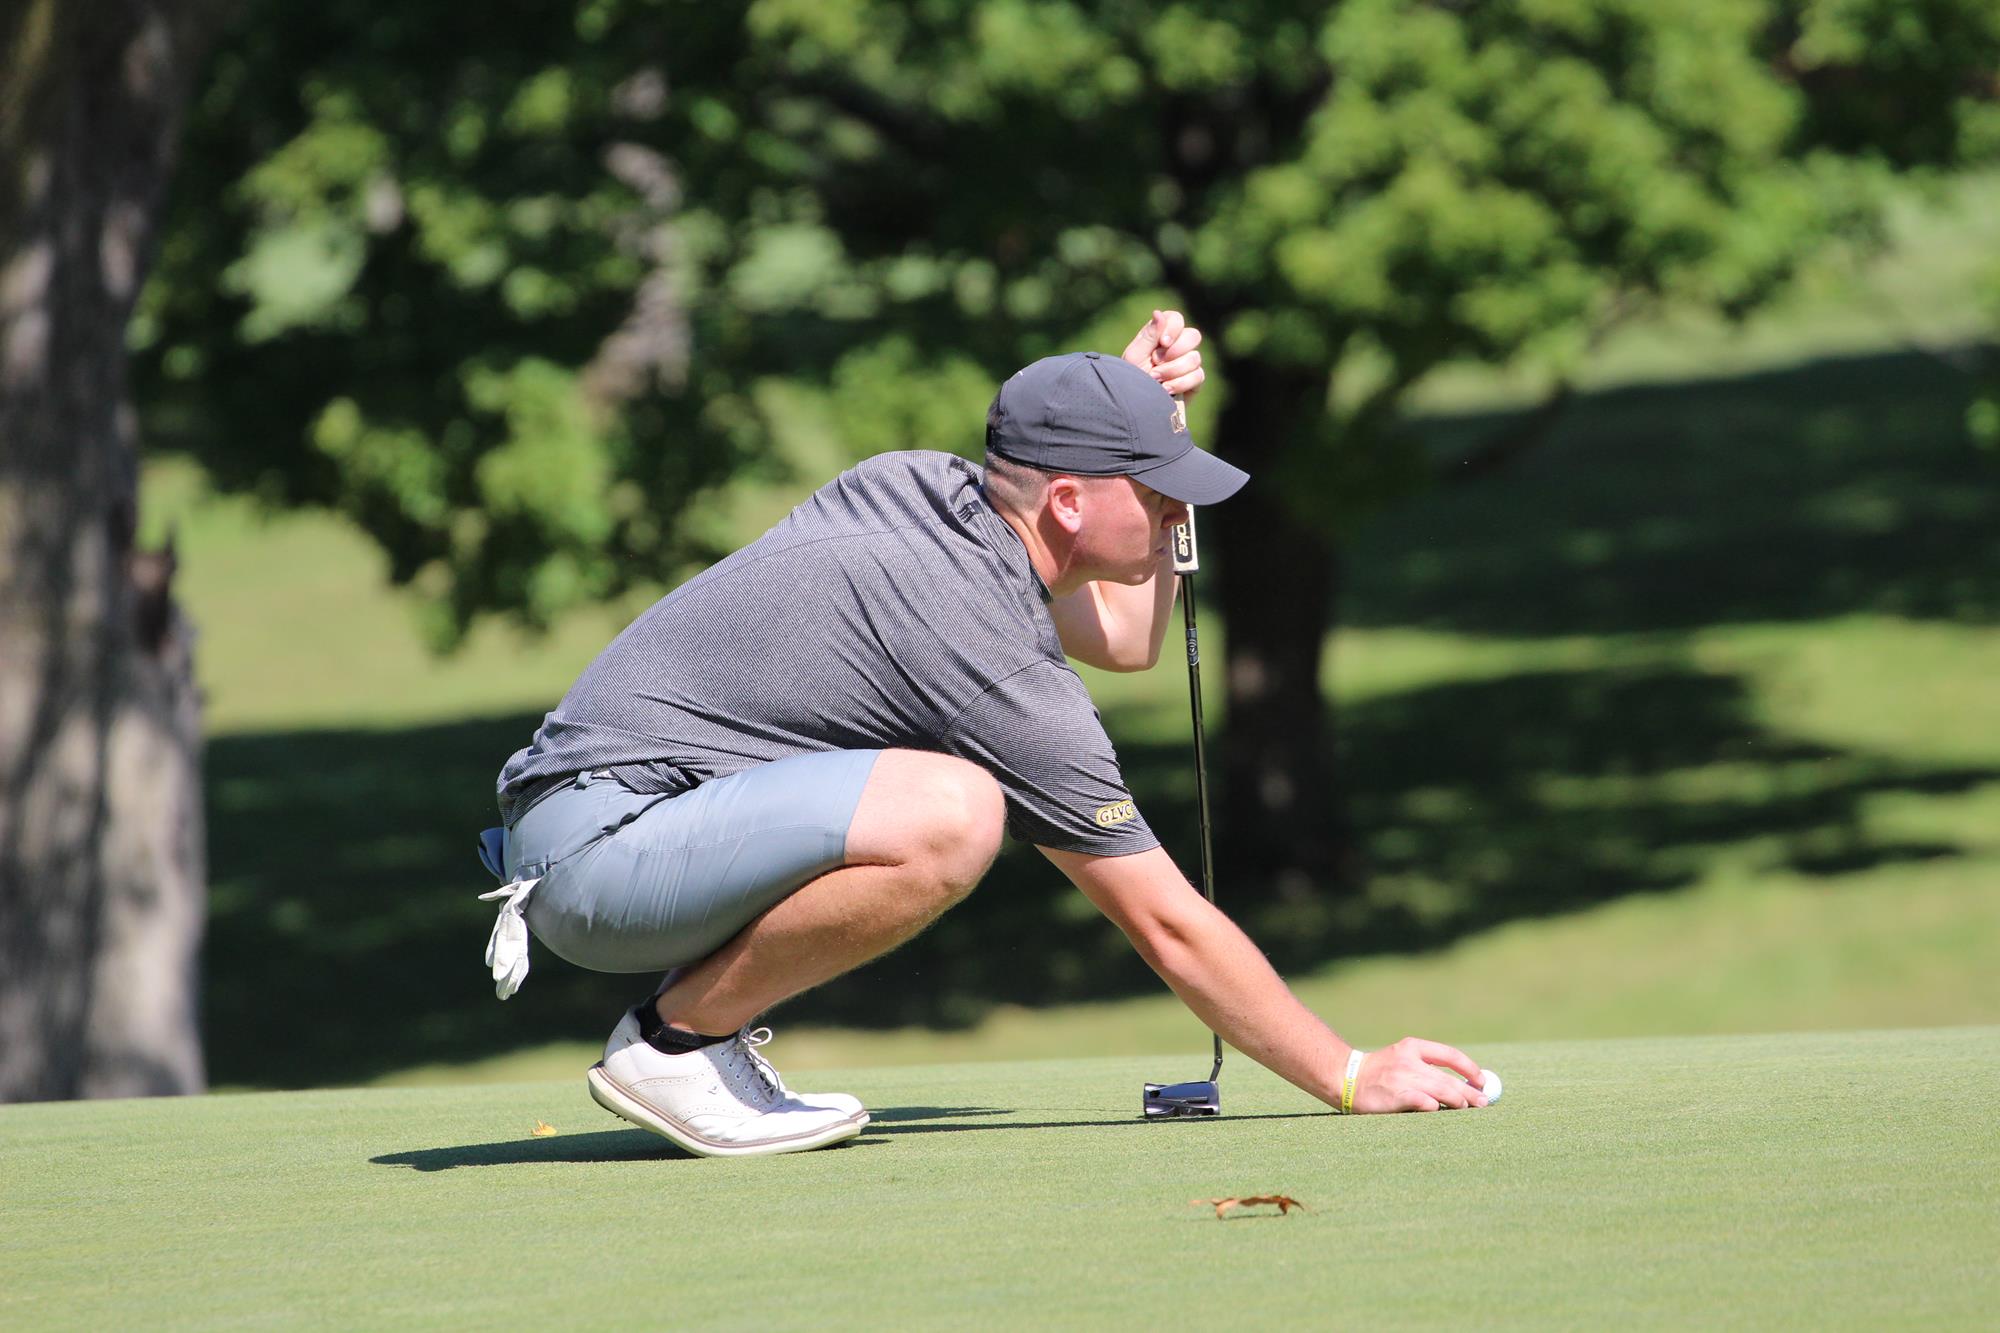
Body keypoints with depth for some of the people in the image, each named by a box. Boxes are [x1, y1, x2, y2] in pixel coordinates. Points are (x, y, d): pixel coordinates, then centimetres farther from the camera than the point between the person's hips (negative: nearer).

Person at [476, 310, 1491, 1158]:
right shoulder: (1012, 684, -17)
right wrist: (1352, 1077, -5)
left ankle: (697, 1024, 13)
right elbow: (1168, 926, -12)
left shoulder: (914, 481, 7)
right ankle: (675, 1040, -12)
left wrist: (1144, 403, 14)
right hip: (596, 846, -10)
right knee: (947, 814, -31)